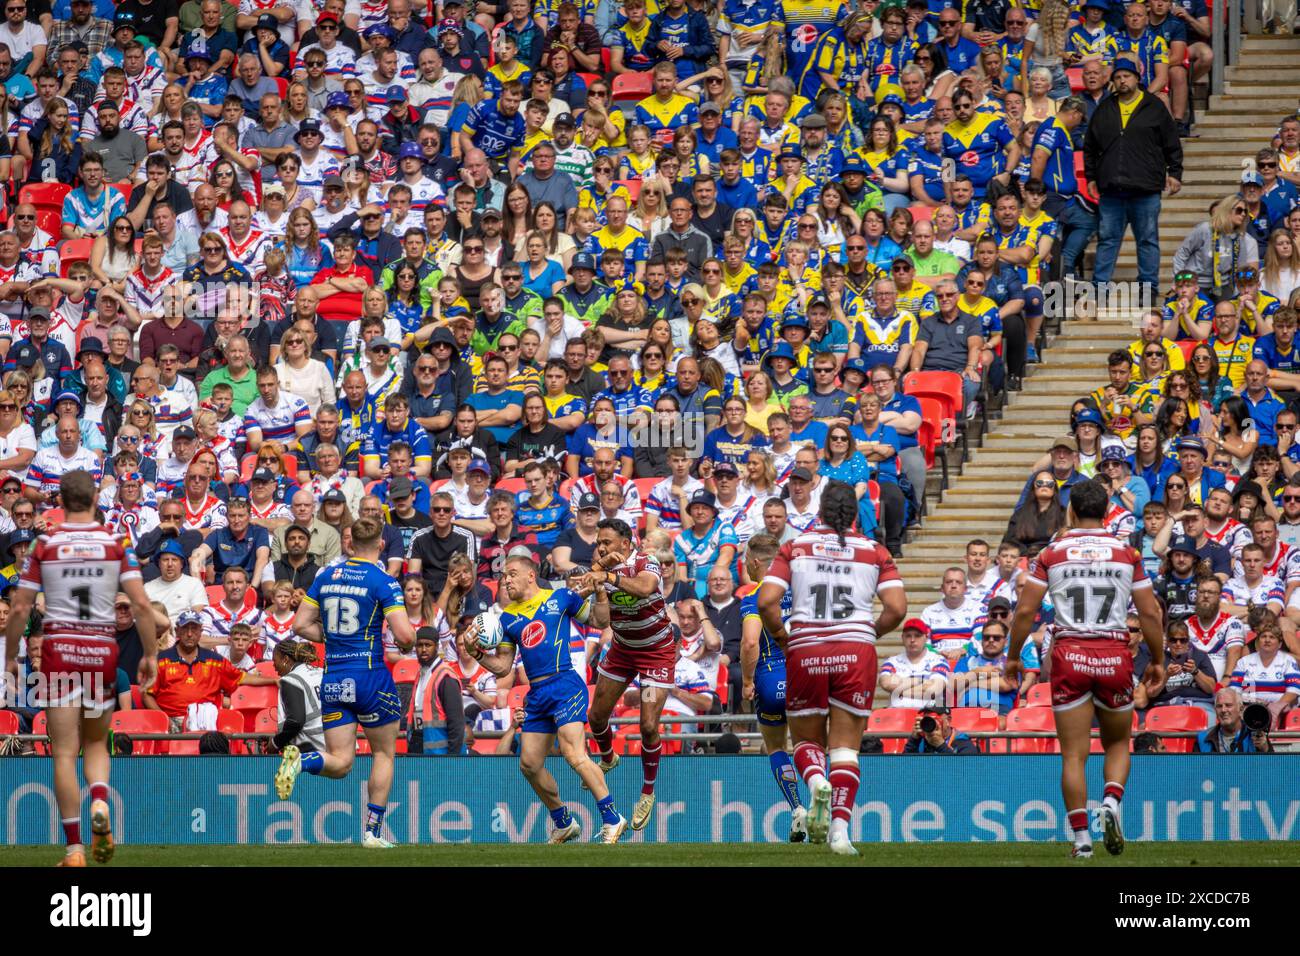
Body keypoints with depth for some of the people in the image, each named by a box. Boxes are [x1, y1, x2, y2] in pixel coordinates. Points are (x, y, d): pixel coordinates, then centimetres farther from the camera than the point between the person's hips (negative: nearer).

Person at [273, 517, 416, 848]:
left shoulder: (325, 578, 7)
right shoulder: (383, 582, -8)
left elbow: (301, 625, 8)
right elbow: (404, 635, -16)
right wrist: (406, 644, 8)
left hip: (332, 680, 4)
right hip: (369, 676, -4)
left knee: (340, 763, 5)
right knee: (384, 753, 16)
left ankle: (301, 760, -27)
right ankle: (373, 832, 13)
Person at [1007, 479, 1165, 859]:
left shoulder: (1052, 553, 2)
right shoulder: (1127, 554, 4)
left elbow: (1025, 611, -3)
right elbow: (1150, 614, 3)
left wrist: (1013, 657, 10)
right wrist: (1158, 661, 15)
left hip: (1070, 655, -1)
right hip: (1115, 655, 1)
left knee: (1073, 754, 4)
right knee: (1117, 744, 18)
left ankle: (1081, 838, 0)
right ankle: (1111, 802, -8)